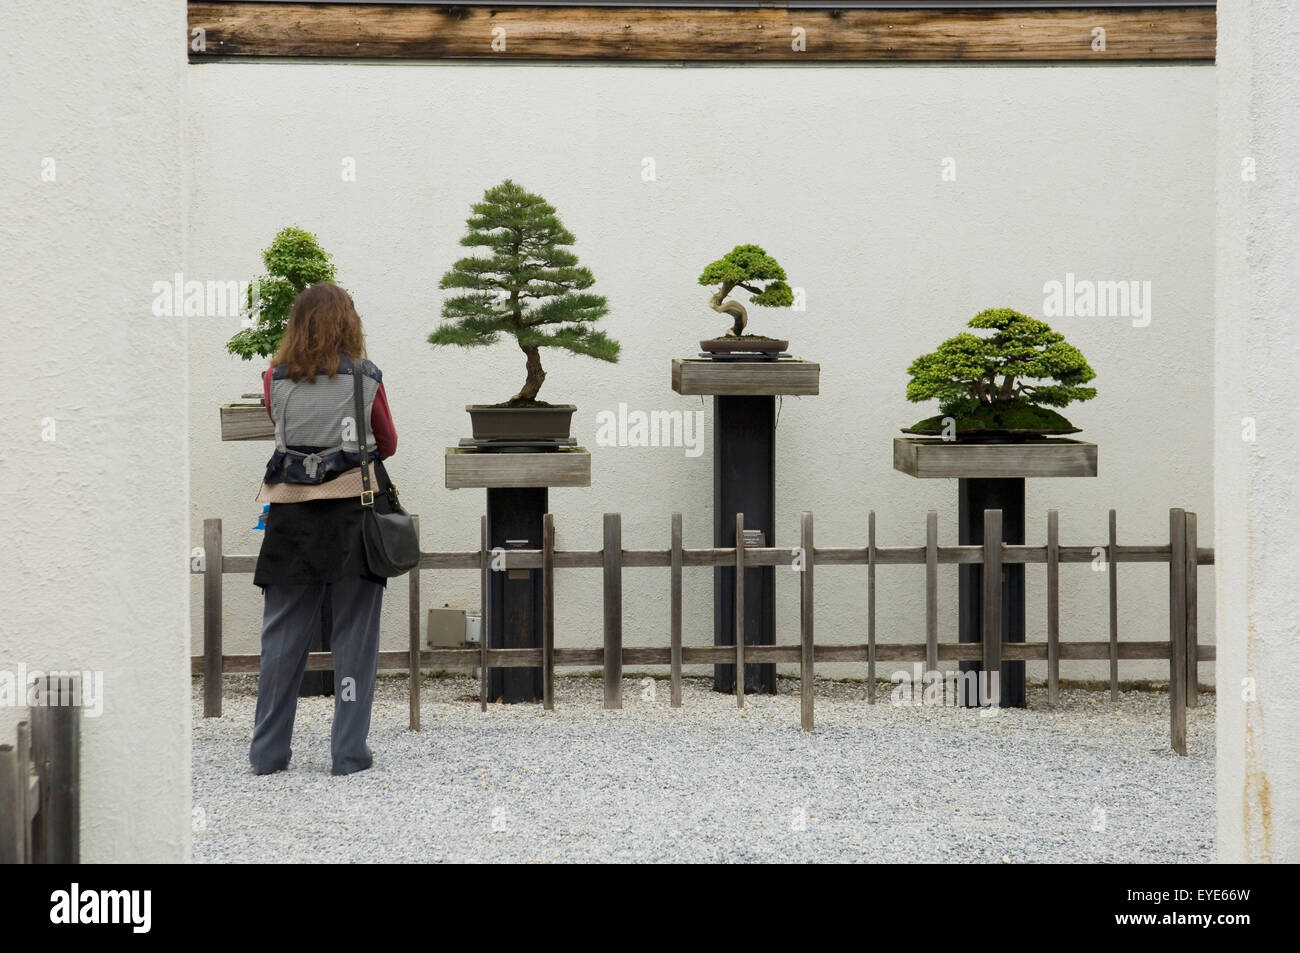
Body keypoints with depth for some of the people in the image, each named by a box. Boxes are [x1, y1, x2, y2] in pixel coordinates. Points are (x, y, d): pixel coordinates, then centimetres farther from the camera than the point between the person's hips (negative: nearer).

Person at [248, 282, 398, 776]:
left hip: (292, 519, 2)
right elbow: (388, 444, 11)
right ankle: (349, 753, 5)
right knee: (354, 633, 5)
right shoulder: (366, 378, -3)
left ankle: (267, 751, 14)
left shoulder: (275, 380, 0)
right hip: (353, 513, -2)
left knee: (283, 634, 10)